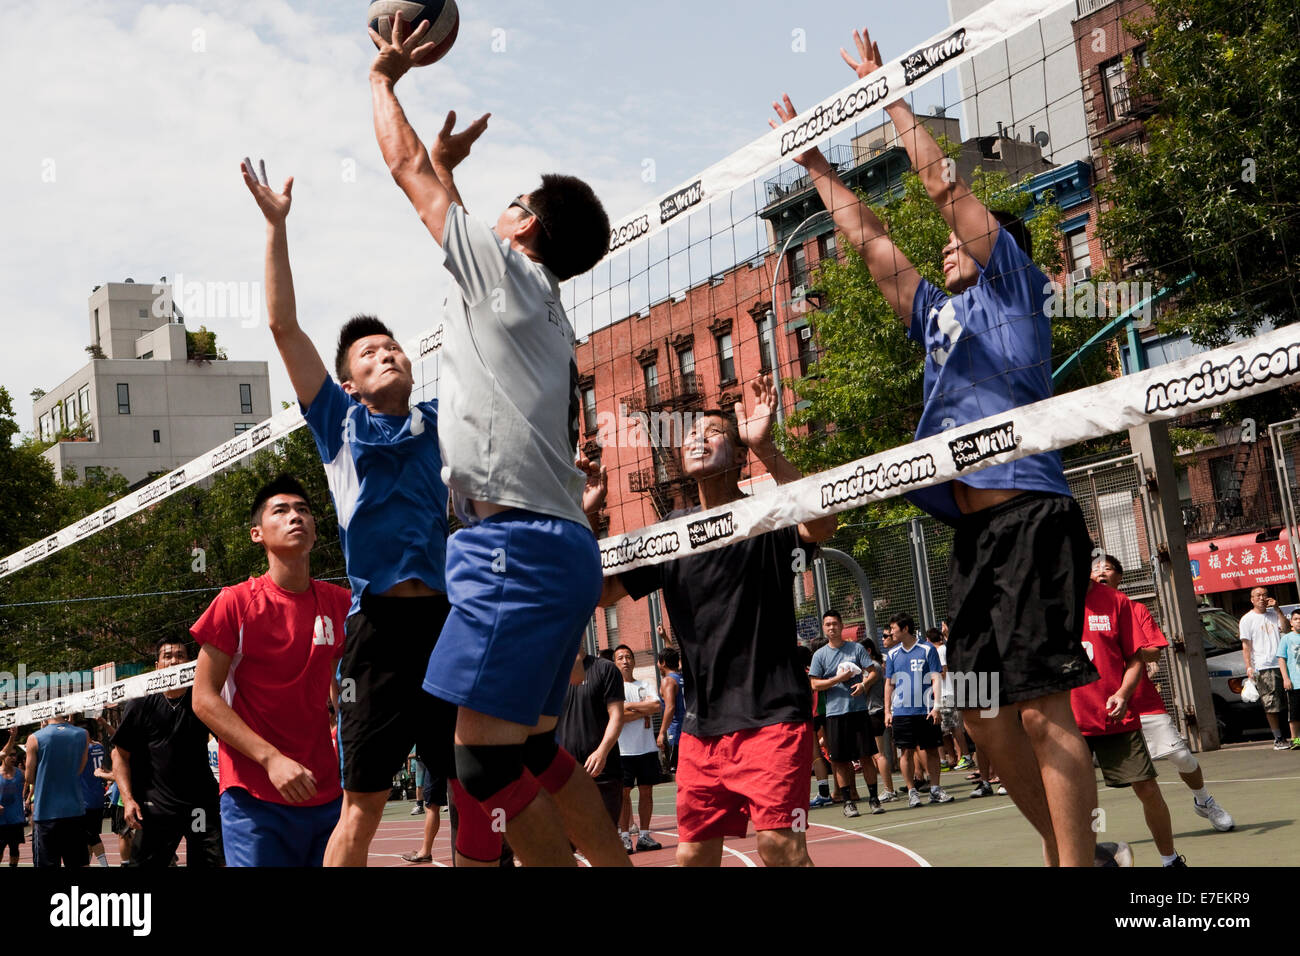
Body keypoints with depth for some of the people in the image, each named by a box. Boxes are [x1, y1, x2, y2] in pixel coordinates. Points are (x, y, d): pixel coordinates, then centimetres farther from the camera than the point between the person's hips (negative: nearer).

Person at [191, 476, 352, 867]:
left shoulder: (339, 603, 7)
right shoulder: (235, 603, -5)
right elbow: (204, 699, -7)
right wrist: (271, 759, -16)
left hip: (328, 797, 4)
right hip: (256, 799, -4)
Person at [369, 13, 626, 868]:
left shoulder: (507, 268, 0)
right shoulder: (541, 306, 23)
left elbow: (406, 165, 9)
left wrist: (385, 76, 23)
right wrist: (451, 165, 49)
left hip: (516, 542, -10)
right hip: (560, 543, 10)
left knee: (486, 757, -11)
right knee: (534, 749, 14)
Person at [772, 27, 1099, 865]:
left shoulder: (1014, 287, 7)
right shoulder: (941, 316, 25)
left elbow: (948, 185, 4)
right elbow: (870, 241, 32)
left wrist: (890, 96, 11)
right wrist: (817, 166, 35)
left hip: (1031, 517, -8)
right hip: (974, 529, 8)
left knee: (1043, 709, -13)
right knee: (986, 715, 7)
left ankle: (1078, 861, -13)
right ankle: (1065, 849, 16)